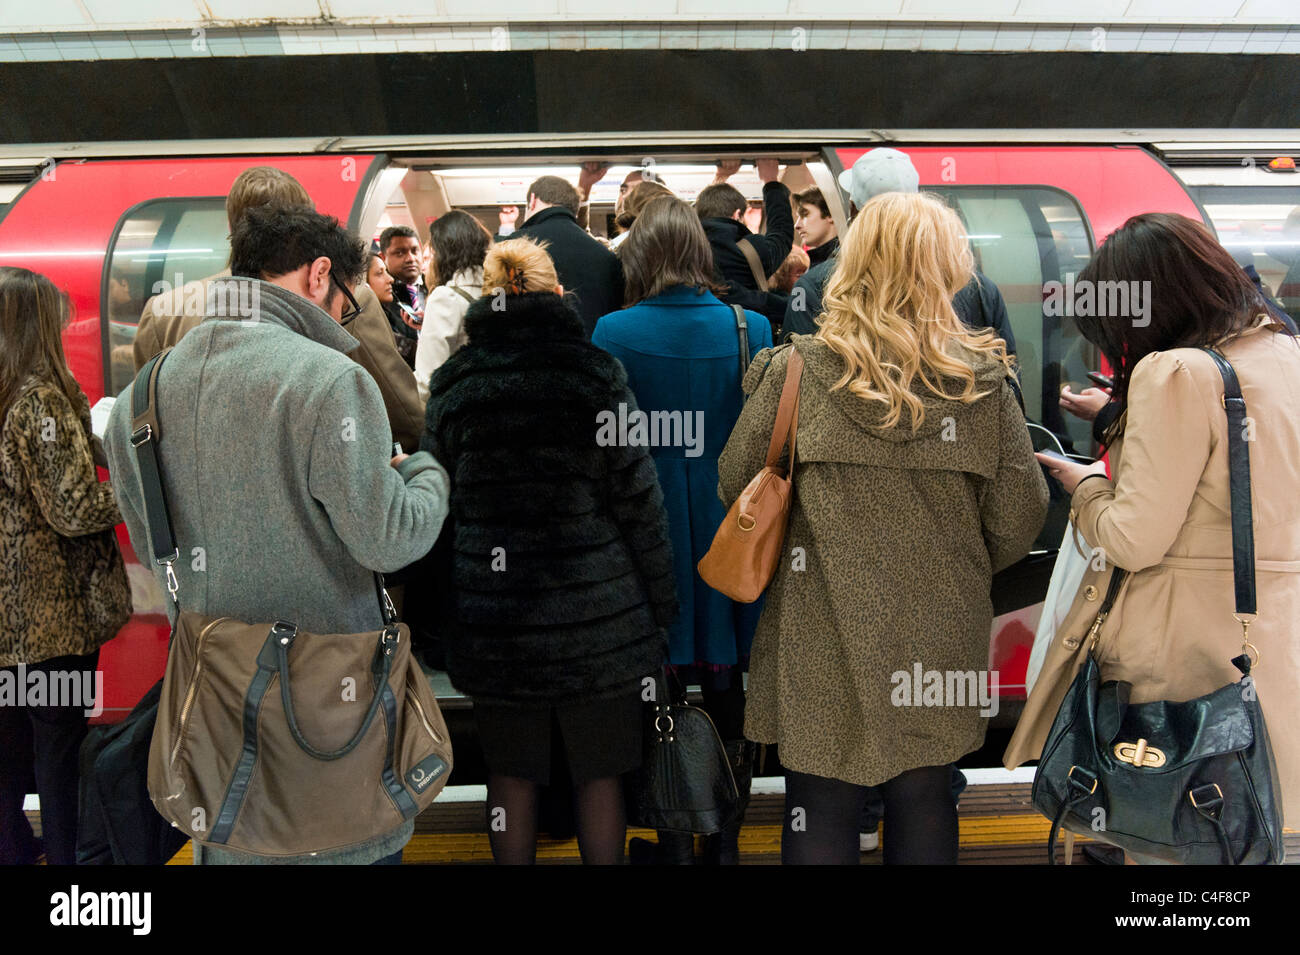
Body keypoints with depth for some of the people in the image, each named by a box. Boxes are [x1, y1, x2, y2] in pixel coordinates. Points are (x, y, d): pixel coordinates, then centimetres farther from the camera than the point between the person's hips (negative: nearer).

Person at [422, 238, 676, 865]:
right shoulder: (597, 374, -6)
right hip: (596, 610, -1)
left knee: (511, 773, 15)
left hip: (492, 618, 2)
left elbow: (438, 499, 5)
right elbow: (638, 499, -5)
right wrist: (662, 602, 3)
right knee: (598, 772, 13)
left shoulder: (452, 382, 1)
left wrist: (448, 602, 14)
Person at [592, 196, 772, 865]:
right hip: (727, 527, 2)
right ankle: (725, 839, 27)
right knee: (725, 682, 14)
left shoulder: (612, 333, -9)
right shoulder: (750, 328, -5)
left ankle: (675, 839, 24)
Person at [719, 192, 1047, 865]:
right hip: (940, 641, 2)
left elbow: (735, 486, -1)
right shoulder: (983, 379, -6)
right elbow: (1019, 516, -1)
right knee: (924, 804, 20)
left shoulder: (798, 371, -10)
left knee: (822, 815, 13)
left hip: (823, 641, -2)